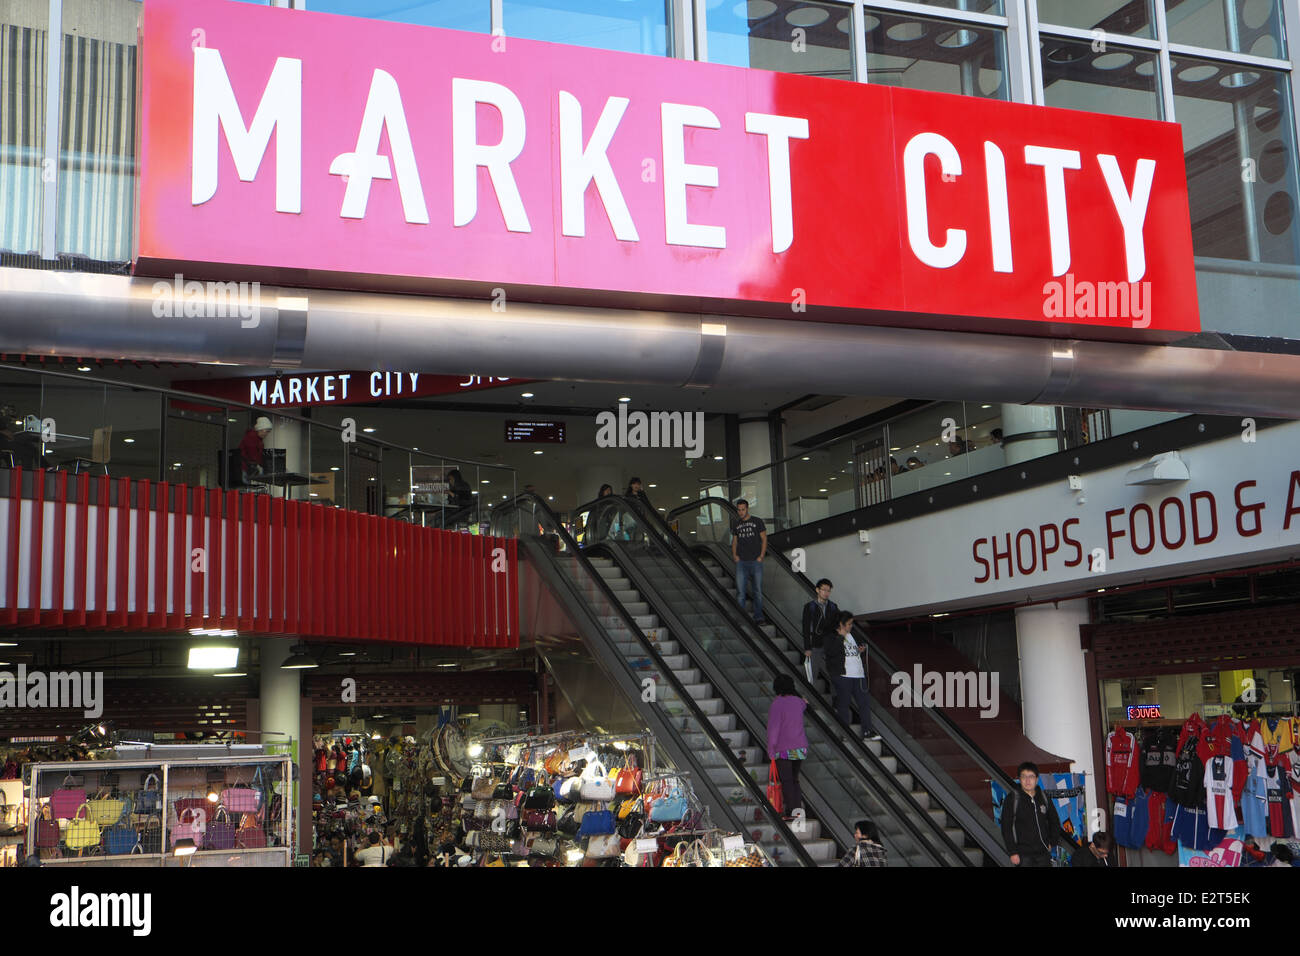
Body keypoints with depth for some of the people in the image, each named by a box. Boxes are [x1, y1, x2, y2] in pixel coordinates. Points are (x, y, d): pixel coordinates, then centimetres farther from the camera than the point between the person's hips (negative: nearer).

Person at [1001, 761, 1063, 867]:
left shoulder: (1043, 797, 9)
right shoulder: (1012, 798, -5)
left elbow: (1055, 822, 22)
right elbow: (1006, 828, -7)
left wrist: (1051, 843, 12)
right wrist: (1013, 852, -12)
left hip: (1044, 853, 5)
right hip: (1024, 855, -5)